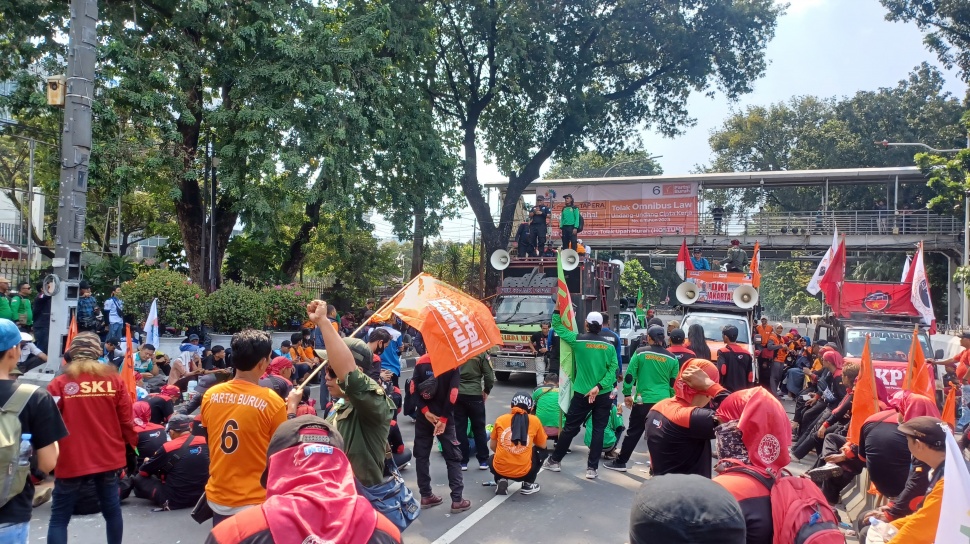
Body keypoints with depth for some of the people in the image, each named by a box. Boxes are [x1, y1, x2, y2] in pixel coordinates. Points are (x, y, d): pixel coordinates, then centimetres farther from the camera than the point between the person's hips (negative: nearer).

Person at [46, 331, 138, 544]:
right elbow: (126, 420, 1)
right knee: (112, 510, 16)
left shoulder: (59, 384, -7)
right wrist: (132, 442, 17)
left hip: (71, 460, -2)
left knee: (59, 517, 7)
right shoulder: (114, 380, -2)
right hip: (108, 457, 3)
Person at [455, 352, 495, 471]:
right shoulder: (481, 352, -7)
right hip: (475, 395, -1)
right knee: (479, 428, 10)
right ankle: (483, 460, 15)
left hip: (457, 394, 1)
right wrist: (486, 391, 10)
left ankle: (462, 461, 9)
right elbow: (489, 376, -6)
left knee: (459, 428, 8)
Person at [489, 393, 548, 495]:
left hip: (500, 470, 1)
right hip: (524, 473, -1)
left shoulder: (500, 419, 3)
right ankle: (528, 484, 18)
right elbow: (542, 446, 13)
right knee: (541, 451, 26)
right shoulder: (535, 421, 1)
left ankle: (501, 481, 10)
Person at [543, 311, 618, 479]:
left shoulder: (578, 340, -6)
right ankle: (592, 468, 7)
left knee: (570, 427, 10)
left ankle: (554, 461, 21)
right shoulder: (609, 345, -1)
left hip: (581, 393, -1)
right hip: (604, 395, 1)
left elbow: (557, 326, 3)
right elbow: (612, 369, -9)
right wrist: (599, 386, -13)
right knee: (599, 430, 7)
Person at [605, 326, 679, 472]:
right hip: (664, 402, 1)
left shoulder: (640, 353, -3)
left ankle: (620, 462, 17)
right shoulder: (672, 358, 3)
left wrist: (627, 394, 5)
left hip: (643, 401, -1)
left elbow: (629, 375, -4)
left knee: (633, 433, 9)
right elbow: (674, 384, 8)